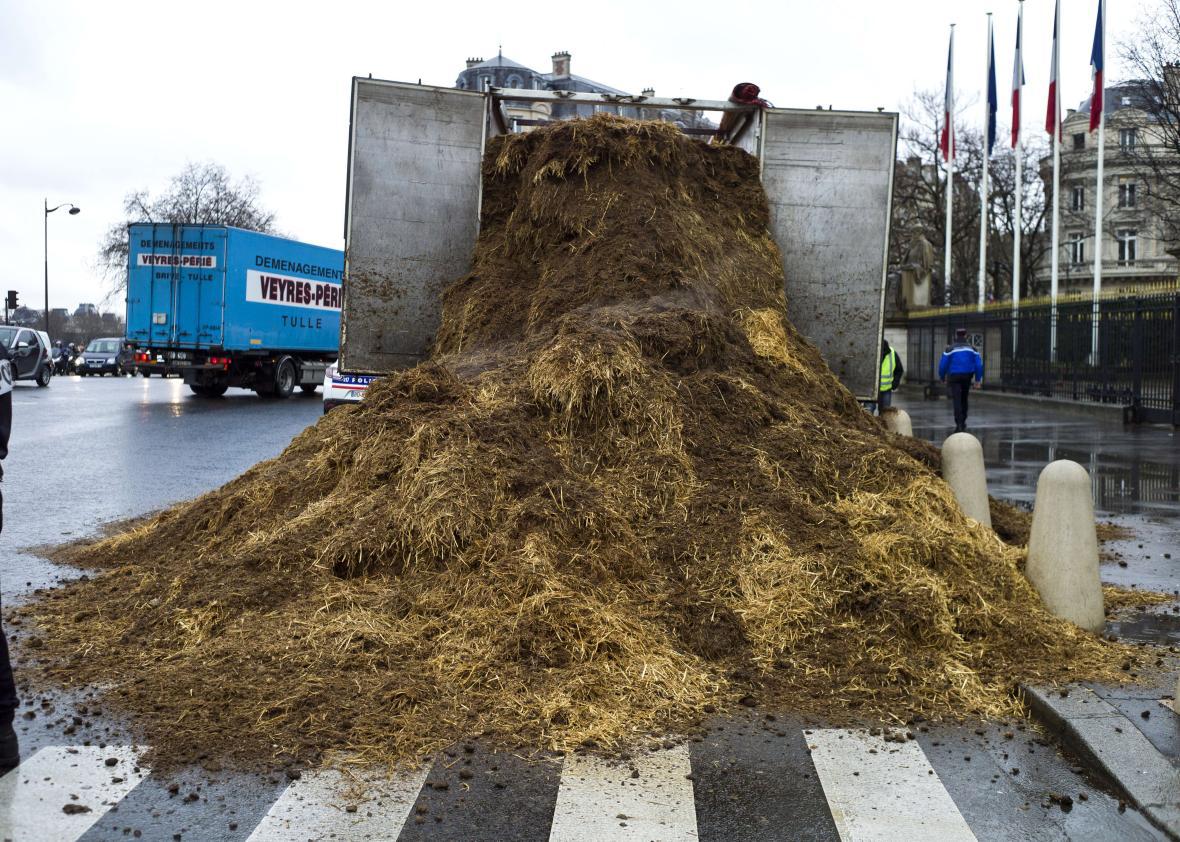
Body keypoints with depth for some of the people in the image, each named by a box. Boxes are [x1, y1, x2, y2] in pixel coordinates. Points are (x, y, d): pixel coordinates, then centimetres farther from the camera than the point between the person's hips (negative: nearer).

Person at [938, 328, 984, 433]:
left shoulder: (950, 349, -6)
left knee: (957, 401, -5)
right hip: (967, 377, 3)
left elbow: (943, 364, -5)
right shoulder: (972, 348, 1)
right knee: (964, 399, 19)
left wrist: (942, 377, 9)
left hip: (954, 377, -3)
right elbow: (978, 364, -3)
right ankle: (963, 422, 28)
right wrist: (978, 379, 3)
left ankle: (959, 425, -16)